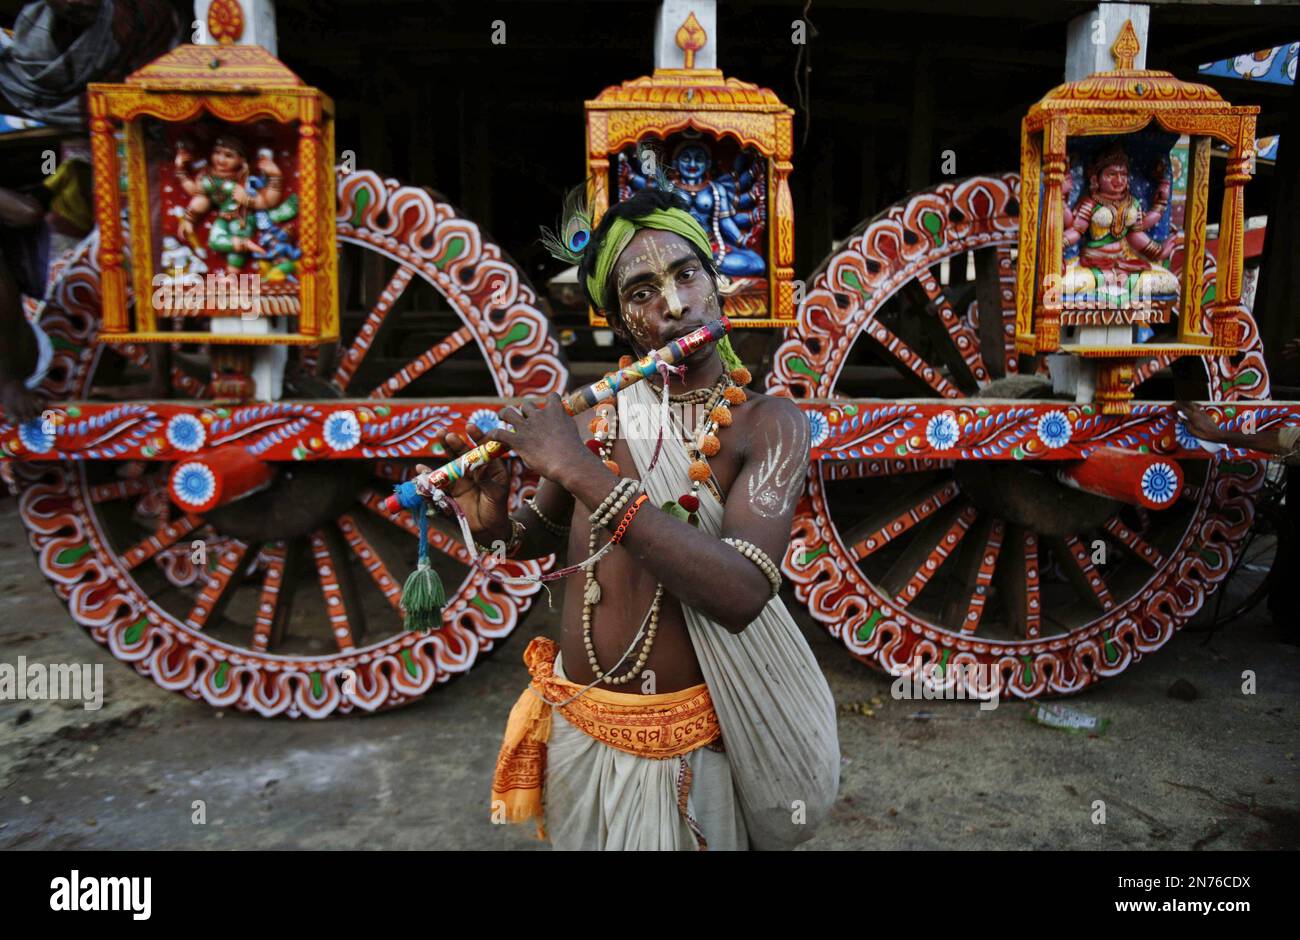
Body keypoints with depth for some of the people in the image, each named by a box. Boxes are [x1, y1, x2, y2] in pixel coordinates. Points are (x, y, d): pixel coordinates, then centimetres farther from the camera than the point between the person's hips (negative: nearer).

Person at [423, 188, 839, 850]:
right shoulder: (591, 420, -4)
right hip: (577, 731, 4)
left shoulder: (768, 424, -15)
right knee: (578, 843, 24)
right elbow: (548, 531, 14)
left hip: (687, 744, -3)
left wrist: (584, 472, -30)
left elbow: (741, 593, -31)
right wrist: (495, 526, -9)